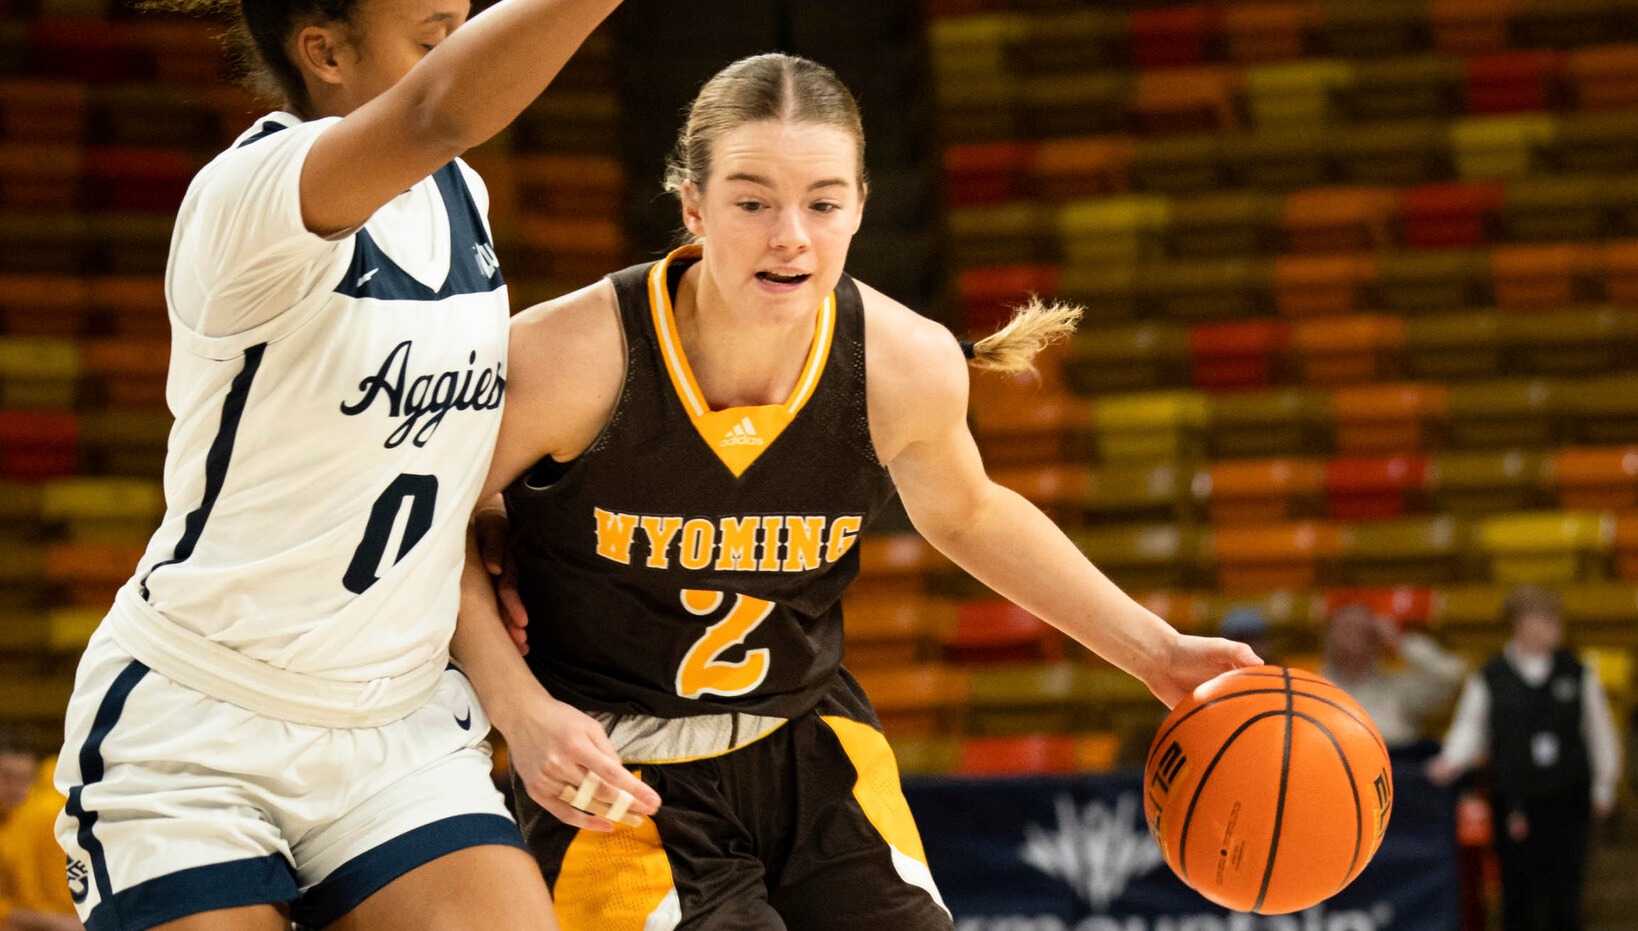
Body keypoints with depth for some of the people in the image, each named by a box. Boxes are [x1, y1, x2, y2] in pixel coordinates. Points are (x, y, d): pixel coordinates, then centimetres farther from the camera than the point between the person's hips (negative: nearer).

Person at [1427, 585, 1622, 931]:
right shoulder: (1488, 681, 0)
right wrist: (1451, 763, -15)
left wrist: (1603, 787, 12)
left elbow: (1601, 733, 11)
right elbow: (1468, 732, 4)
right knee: (1518, 894, 3)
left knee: (1564, 894, -2)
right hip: (1513, 806, 0)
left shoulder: (1577, 675, 4)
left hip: (1566, 802, 1)